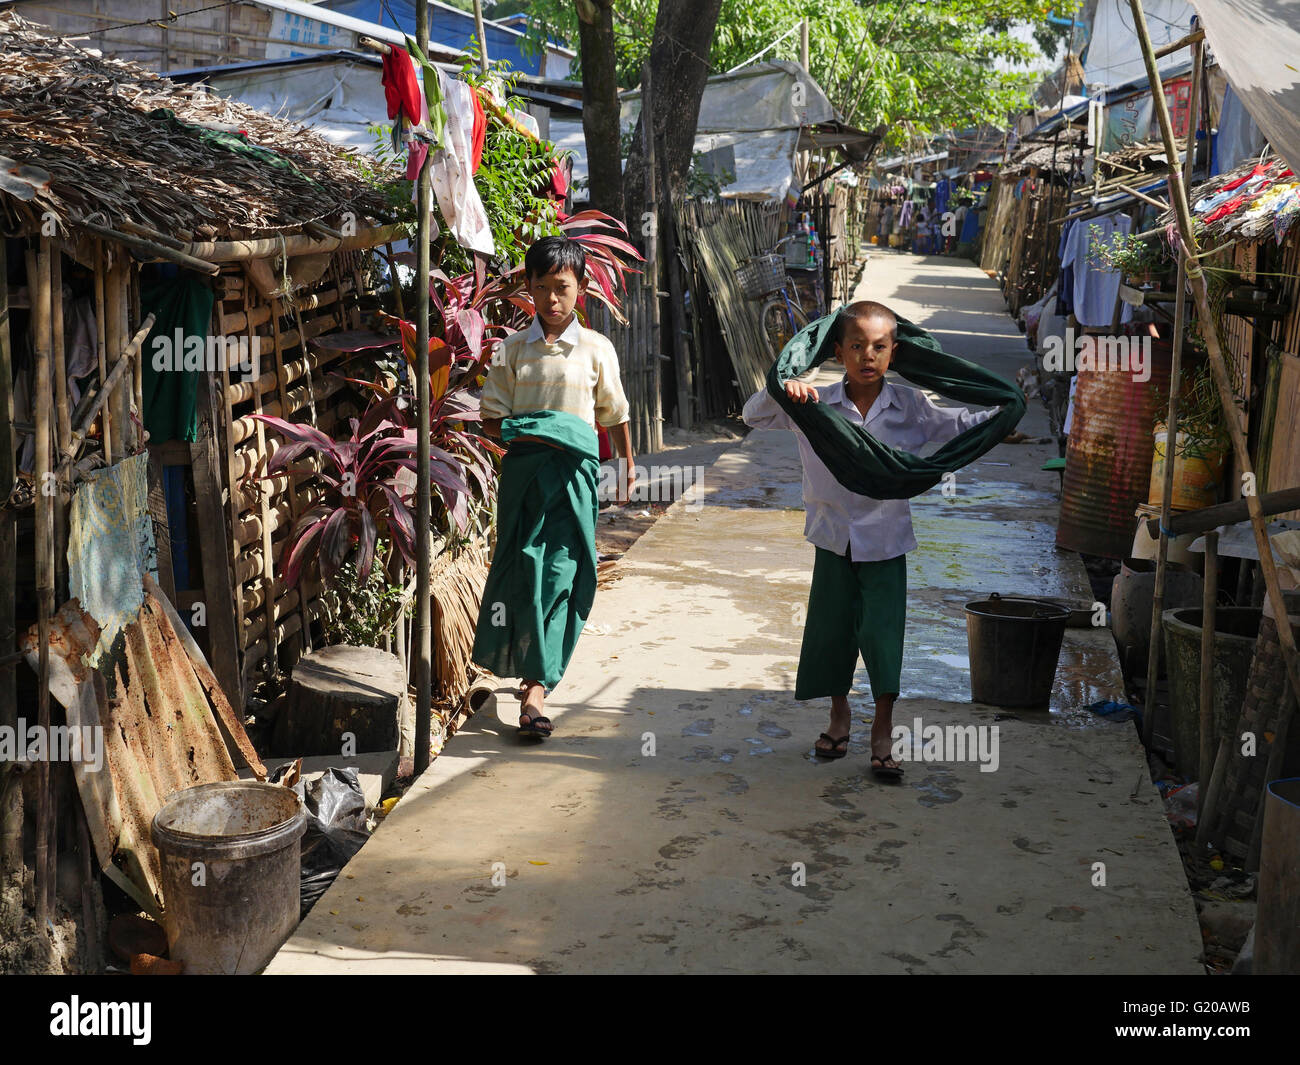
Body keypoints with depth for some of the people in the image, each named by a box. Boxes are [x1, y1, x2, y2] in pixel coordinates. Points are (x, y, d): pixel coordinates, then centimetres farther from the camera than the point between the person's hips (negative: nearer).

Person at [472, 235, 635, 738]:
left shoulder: (597, 349, 5)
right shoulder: (512, 349, 7)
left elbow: (615, 414, 16)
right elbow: (491, 418, 9)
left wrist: (627, 465, 24)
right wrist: (525, 432, -8)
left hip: (575, 471, -1)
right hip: (524, 468, 1)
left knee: (561, 573, -7)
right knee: (523, 567, -2)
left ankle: (535, 688, -7)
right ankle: (535, 678, 13)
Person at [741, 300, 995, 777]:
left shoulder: (910, 406, -4)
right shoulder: (816, 404, -6)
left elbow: (963, 425, 7)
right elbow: (753, 416, -7)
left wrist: (1006, 409, -9)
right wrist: (781, 391, -27)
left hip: (885, 539, -1)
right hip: (834, 536, 1)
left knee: (883, 631, -4)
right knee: (832, 628, 10)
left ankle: (883, 730, 12)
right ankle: (839, 714, 33)